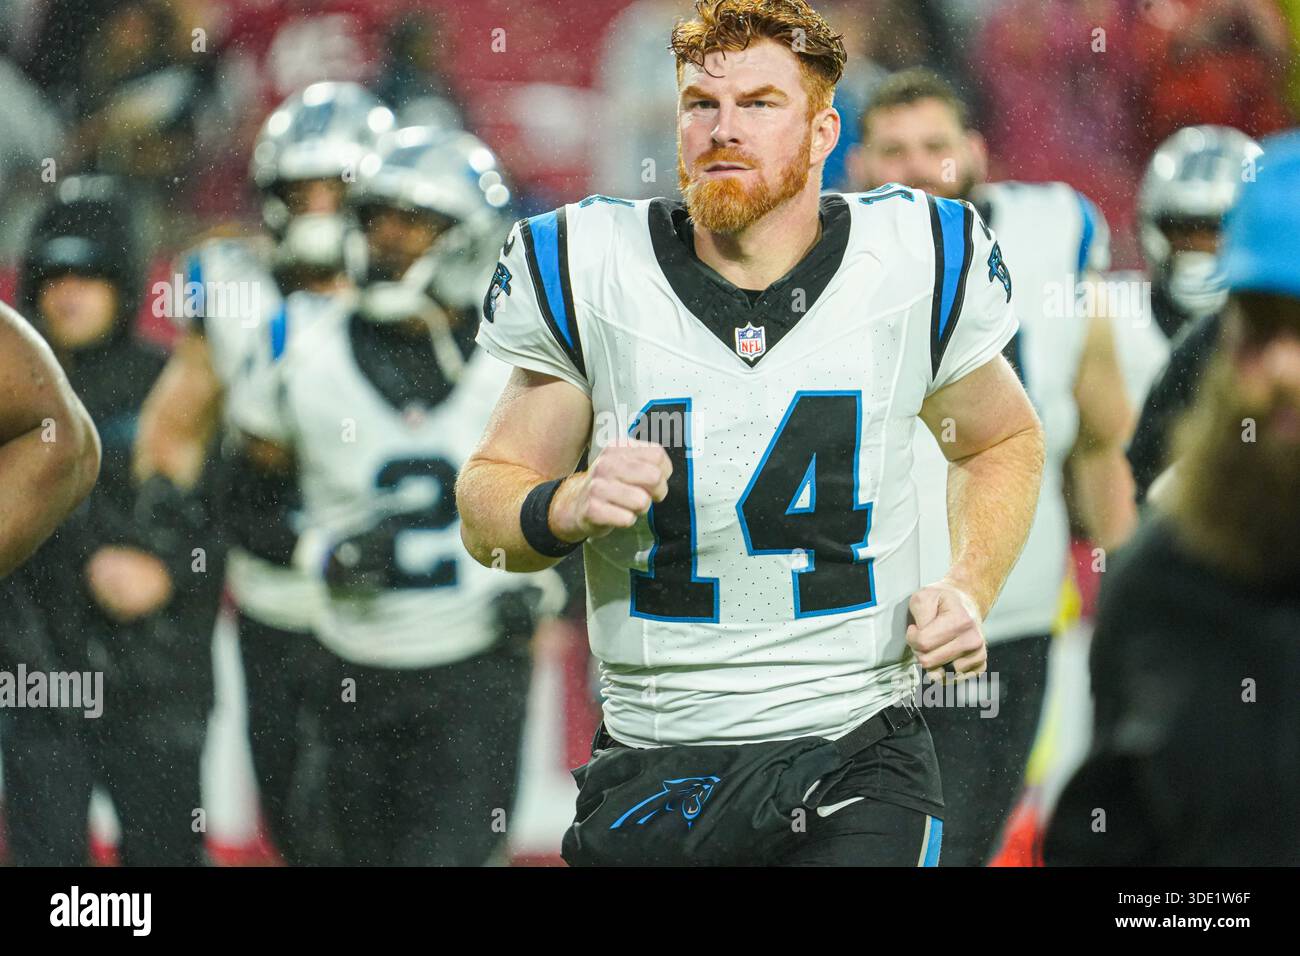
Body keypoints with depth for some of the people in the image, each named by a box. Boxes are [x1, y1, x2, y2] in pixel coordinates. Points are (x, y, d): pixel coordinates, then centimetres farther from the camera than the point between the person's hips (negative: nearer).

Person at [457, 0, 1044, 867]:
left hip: (858, 765, -1)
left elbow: (1006, 441, 19)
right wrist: (566, 507, -15)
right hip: (654, 767, 1)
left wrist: (970, 587, 2)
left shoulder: (914, 266, 0)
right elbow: (486, 500, 7)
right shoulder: (587, 276, -1)